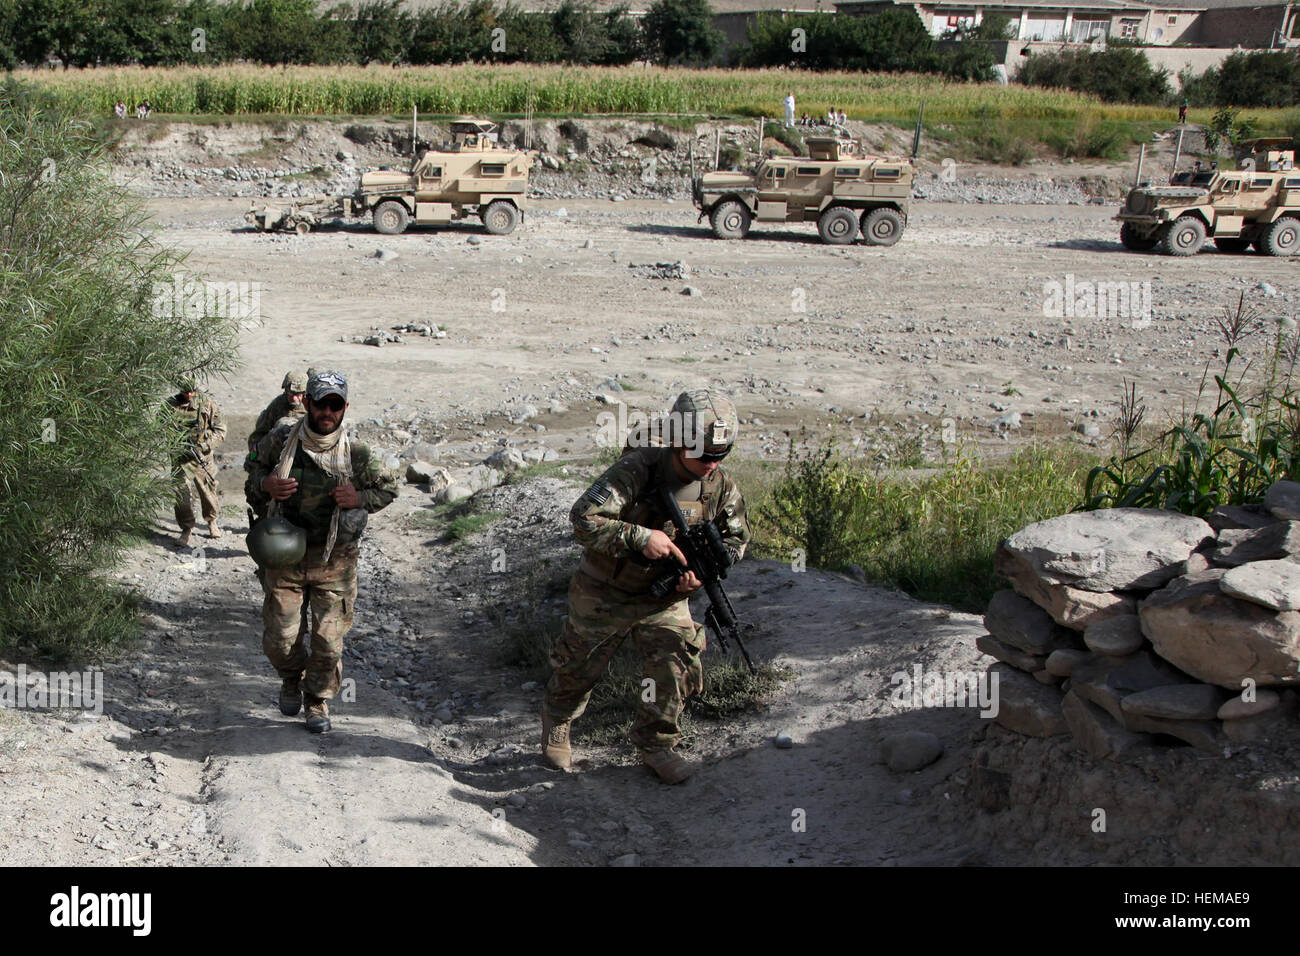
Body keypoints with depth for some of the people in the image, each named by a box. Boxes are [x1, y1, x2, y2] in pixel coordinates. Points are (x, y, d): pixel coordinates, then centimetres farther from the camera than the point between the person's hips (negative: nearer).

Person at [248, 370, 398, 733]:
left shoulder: (356, 453, -7)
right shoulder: (281, 440, -6)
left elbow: (388, 488, 7)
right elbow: (256, 465, 13)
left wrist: (359, 499, -13)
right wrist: (266, 485, -10)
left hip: (335, 561, -1)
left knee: (328, 642, 0)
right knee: (278, 638, 3)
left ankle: (318, 700, 25)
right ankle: (292, 679, 36)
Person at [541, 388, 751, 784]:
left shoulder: (721, 485, -13)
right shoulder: (637, 469, -29)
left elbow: (737, 537, 3)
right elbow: (583, 519, -34)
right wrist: (642, 537, -40)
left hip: (665, 597, 3)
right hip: (606, 592, -3)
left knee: (675, 670, -3)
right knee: (579, 668, 13)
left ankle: (656, 744, 21)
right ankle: (555, 725, 42)